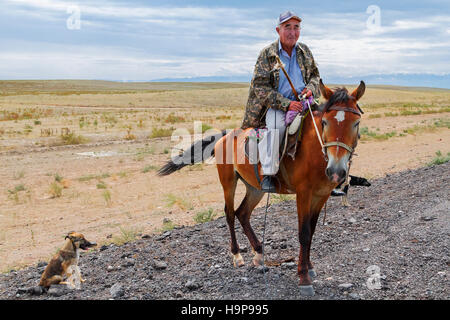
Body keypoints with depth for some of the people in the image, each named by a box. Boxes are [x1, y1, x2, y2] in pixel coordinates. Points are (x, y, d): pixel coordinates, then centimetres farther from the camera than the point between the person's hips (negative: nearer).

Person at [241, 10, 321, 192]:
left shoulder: (304, 51, 13)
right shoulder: (267, 54, -1)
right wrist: (286, 104, -18)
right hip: (276, 106, -4)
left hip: (303, 102, 4)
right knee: (275, 126, -35)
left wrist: (311, 87, -1)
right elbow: (261, 87, -7)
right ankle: (268, 174, -30)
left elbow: (315, 74, 25)